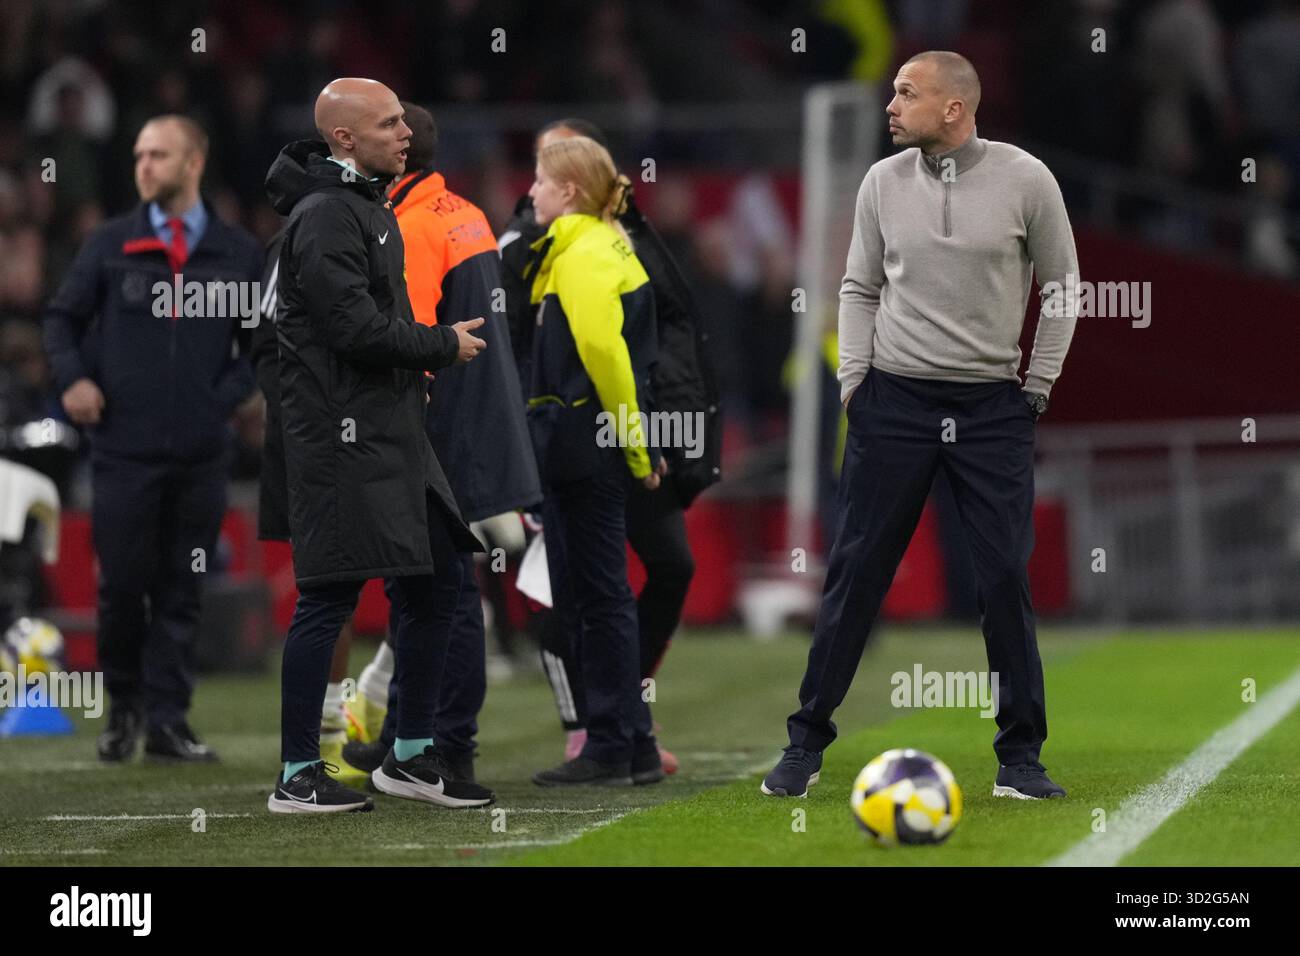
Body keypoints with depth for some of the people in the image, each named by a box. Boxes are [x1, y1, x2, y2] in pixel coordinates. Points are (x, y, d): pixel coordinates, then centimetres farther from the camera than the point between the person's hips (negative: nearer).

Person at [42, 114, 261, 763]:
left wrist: (229, 394, 1)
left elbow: (260, 342, 15)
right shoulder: (110, 245, 5)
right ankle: (125, 708, 20)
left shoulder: (238, 254, 6)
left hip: (200, 455, 1)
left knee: (181, 591, 2)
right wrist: (73, 379, -3)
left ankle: (167, 722, 6)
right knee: (122, 585, 1)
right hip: (123, 449, -1)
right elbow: (62, 317, 12)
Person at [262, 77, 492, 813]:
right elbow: (357, 326, -22)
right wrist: (444, 346, -9)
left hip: (393, 429, 10)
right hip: (344, 435, -10)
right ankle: (298, 777, 0)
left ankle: (412, 756, 21)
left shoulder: (367, 205, 16)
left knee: (436, 580, 12)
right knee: (331, 596, -6)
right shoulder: (326, 215, -15)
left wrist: (419, 366, 6)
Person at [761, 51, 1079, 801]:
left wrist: (1038, 388, 1)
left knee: (1006, 577, -3)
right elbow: (860, 288, 12)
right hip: (894, 401, 2)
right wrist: (854, 379, 2)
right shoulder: (884, 183, 2)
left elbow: (1063, 288, 4)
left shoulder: (1025, 180, -5)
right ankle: (808, 741, 10)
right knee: (856, 571, 2)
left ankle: (1021, 753, 8)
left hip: (994, 408, -1)